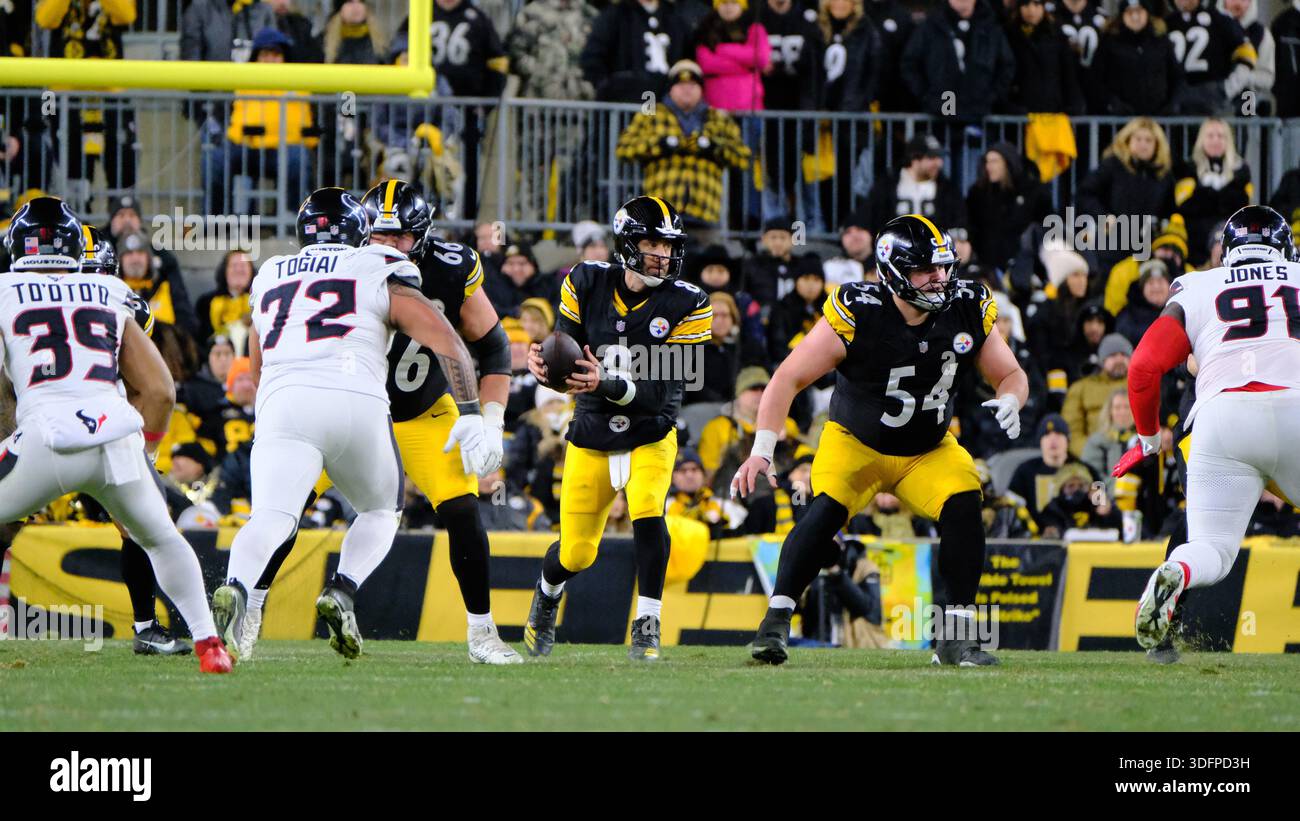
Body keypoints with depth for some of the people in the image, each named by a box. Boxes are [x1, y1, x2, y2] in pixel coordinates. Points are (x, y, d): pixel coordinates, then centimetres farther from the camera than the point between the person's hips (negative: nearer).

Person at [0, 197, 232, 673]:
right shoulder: (110, 300, 21)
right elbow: (159, 391, 19)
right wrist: (142, 457, 26)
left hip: (47, 434, -3)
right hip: (117, 431, 3)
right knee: (160, 540, 25)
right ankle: (208, 644, 17)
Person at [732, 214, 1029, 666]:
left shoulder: (967, 311, -12)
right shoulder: (857, 313, -24)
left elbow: (1011, 375, 0)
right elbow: (789, 378, -22)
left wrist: (1009, 401, -25)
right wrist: (762, 449, -31)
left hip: (930, 450, 3)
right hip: (856, 443, -3)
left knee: (963, 507, -21)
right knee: (827, 508, -28)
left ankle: (955, 637, -12)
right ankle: (775, 621, -19)